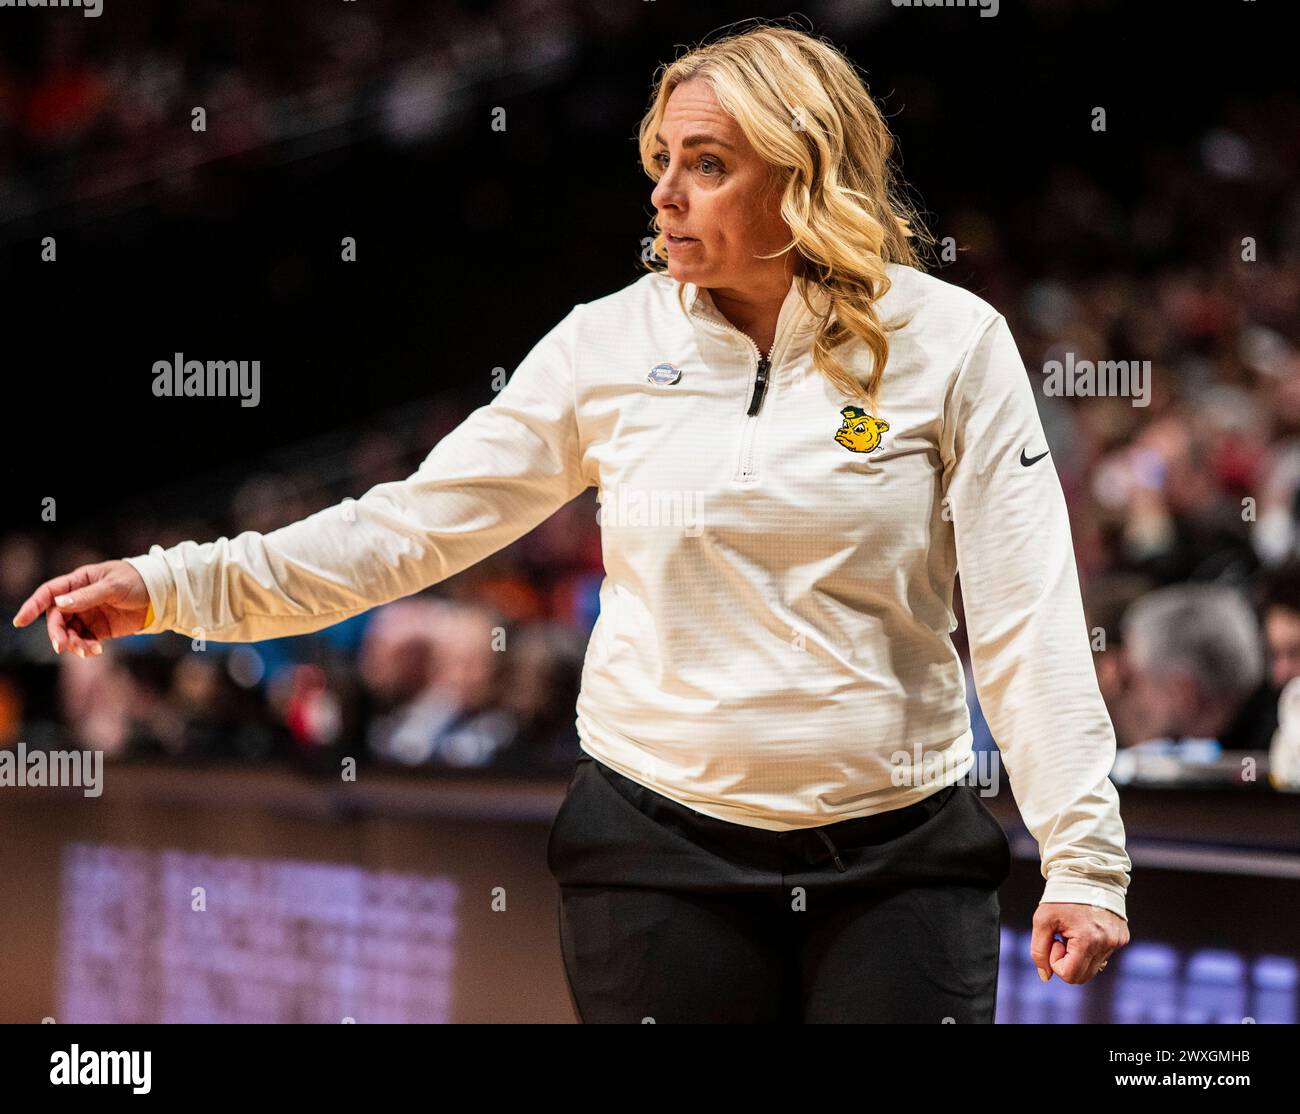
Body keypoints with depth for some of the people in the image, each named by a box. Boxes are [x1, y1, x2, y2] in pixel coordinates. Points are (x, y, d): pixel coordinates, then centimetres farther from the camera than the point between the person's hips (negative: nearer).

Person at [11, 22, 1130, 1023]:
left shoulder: (951, 342, -3)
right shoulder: (610, 343, 2)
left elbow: (1027, 618, -5)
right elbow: (416, 523, 6)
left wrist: (1083, 859, -11)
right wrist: (174, 584, -1)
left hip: (901, 860, -1)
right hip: (661, 849, 2)